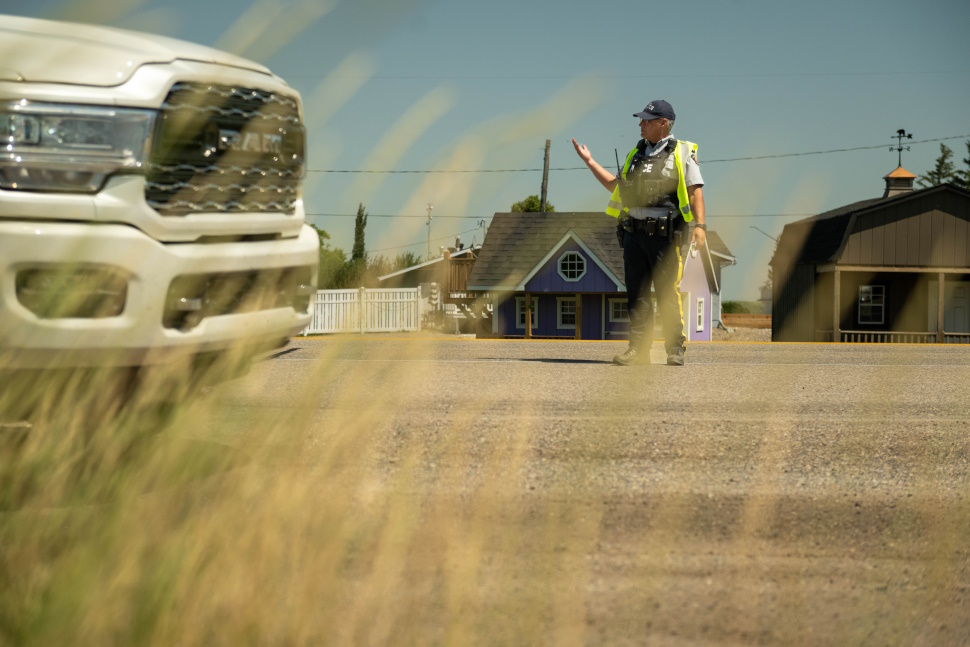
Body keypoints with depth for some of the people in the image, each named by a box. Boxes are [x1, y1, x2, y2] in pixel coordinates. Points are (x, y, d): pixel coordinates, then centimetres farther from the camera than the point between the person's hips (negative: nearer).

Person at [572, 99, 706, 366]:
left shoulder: (682, 153, 3)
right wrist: (590, 161, 26)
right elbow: (617, 186, 28)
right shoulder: (637, 154, 19)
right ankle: (639, 349, 6)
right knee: (636, 294, 3)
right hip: (633, 233, 5)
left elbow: (695, 191, -3)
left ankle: (675, 349, 0)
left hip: (664, 233, -5)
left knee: (668, 294, -6)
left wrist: (700, 225, -15)